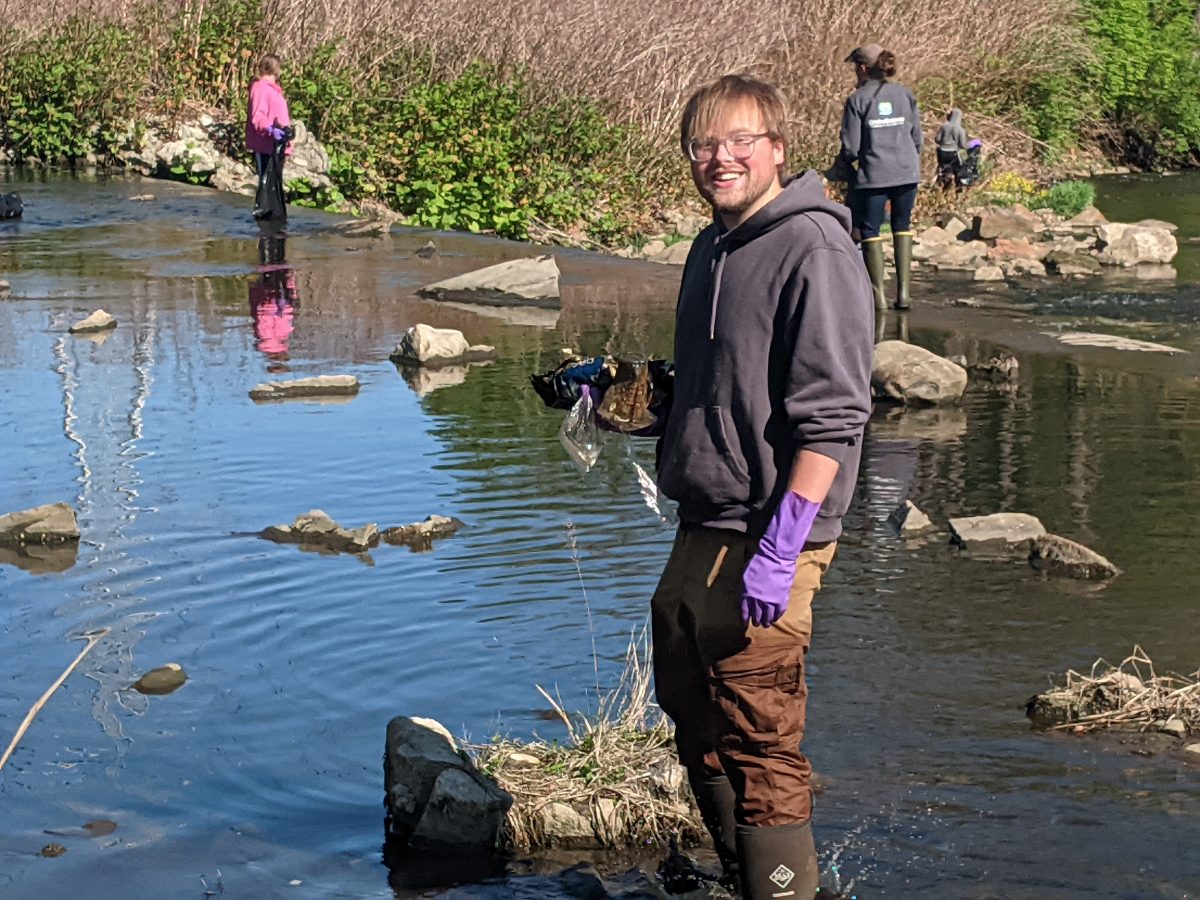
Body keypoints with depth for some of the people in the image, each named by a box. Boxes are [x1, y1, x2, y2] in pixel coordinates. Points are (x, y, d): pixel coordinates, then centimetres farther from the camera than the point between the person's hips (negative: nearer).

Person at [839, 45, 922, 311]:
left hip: (873, 176, -4)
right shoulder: (905, 94, 5)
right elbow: (917, 138, 8)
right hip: (907, 173, 4)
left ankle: (879, 294, 4)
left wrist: (847, 160, 15)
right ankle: (903, 291, 8)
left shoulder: (857, 100, -6)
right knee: (902, 227, 15)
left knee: (870, 230, 8)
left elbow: (851, 147, -7)